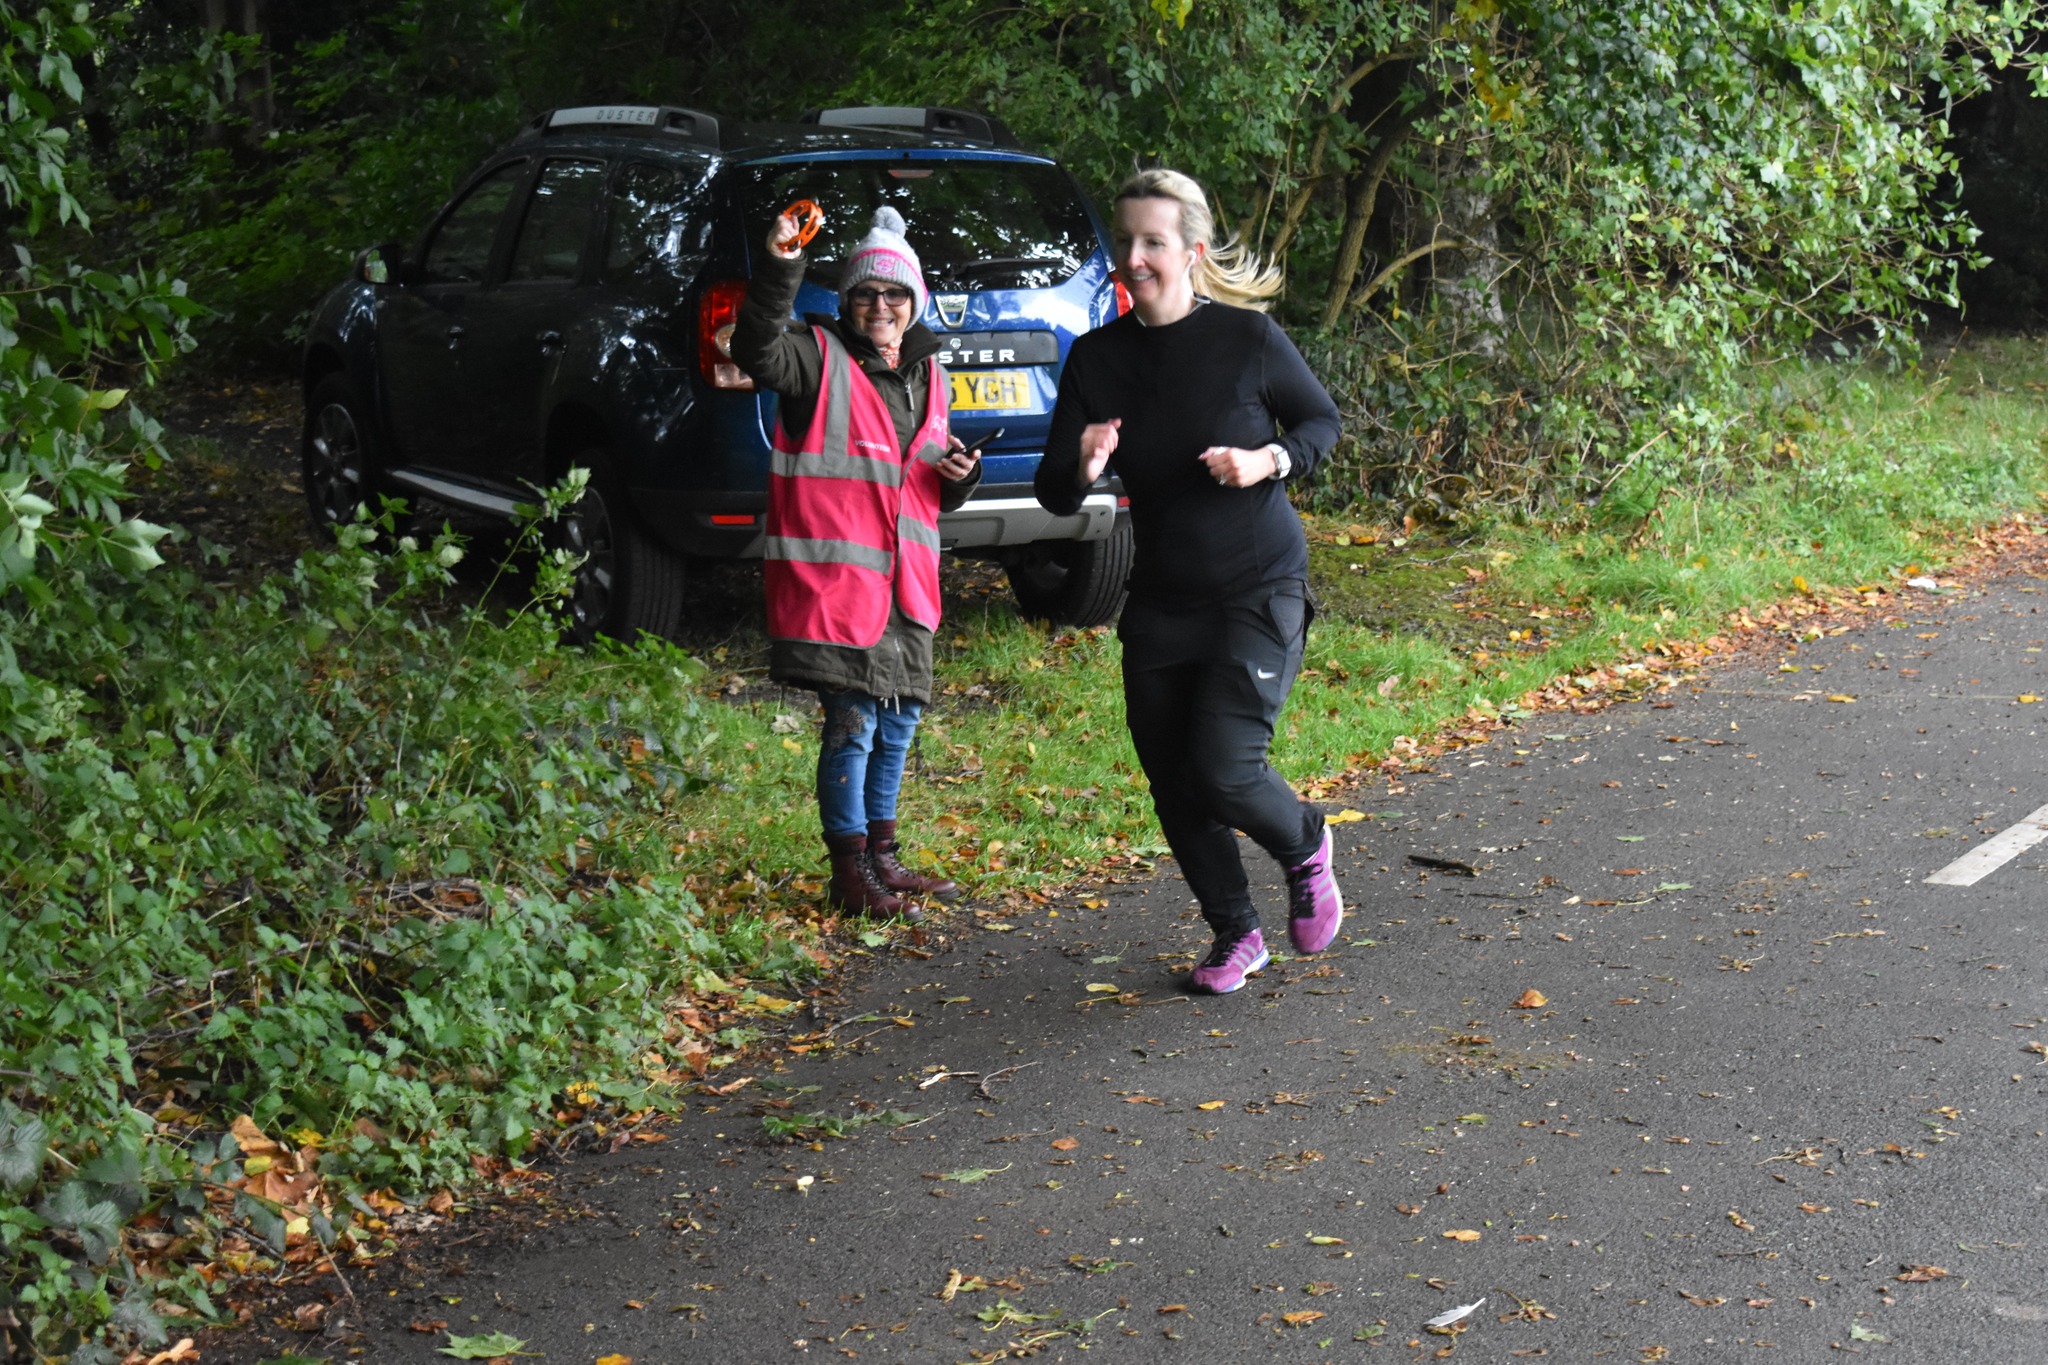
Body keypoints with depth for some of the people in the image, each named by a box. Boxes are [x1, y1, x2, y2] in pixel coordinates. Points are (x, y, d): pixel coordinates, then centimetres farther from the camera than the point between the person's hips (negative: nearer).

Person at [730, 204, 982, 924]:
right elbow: (758, 352, -28)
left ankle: (881, 858, 29)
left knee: (899, 721, 14)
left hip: (905, 579, 7)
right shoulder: (820, 358, -5)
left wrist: (959, 475, 2)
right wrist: (780, 268, -40)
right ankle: (850, 871, 7)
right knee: (853, 724, -5)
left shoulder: (926, 374, 16)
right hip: (834, 575, -7)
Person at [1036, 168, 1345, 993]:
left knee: (1223, 771, -14)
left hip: (1258, 592, -4)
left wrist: (1269, 461, -15)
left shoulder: (1247, 337, -10)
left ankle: (1305, 847, 20)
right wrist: (1082, 468, -24)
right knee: (1174, 787, 8)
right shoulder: (1095, 358, -1)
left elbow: (1322, 421, 5)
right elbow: (1054, 495, -1)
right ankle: (1235, 934, 29)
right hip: (1159, 604, 4)